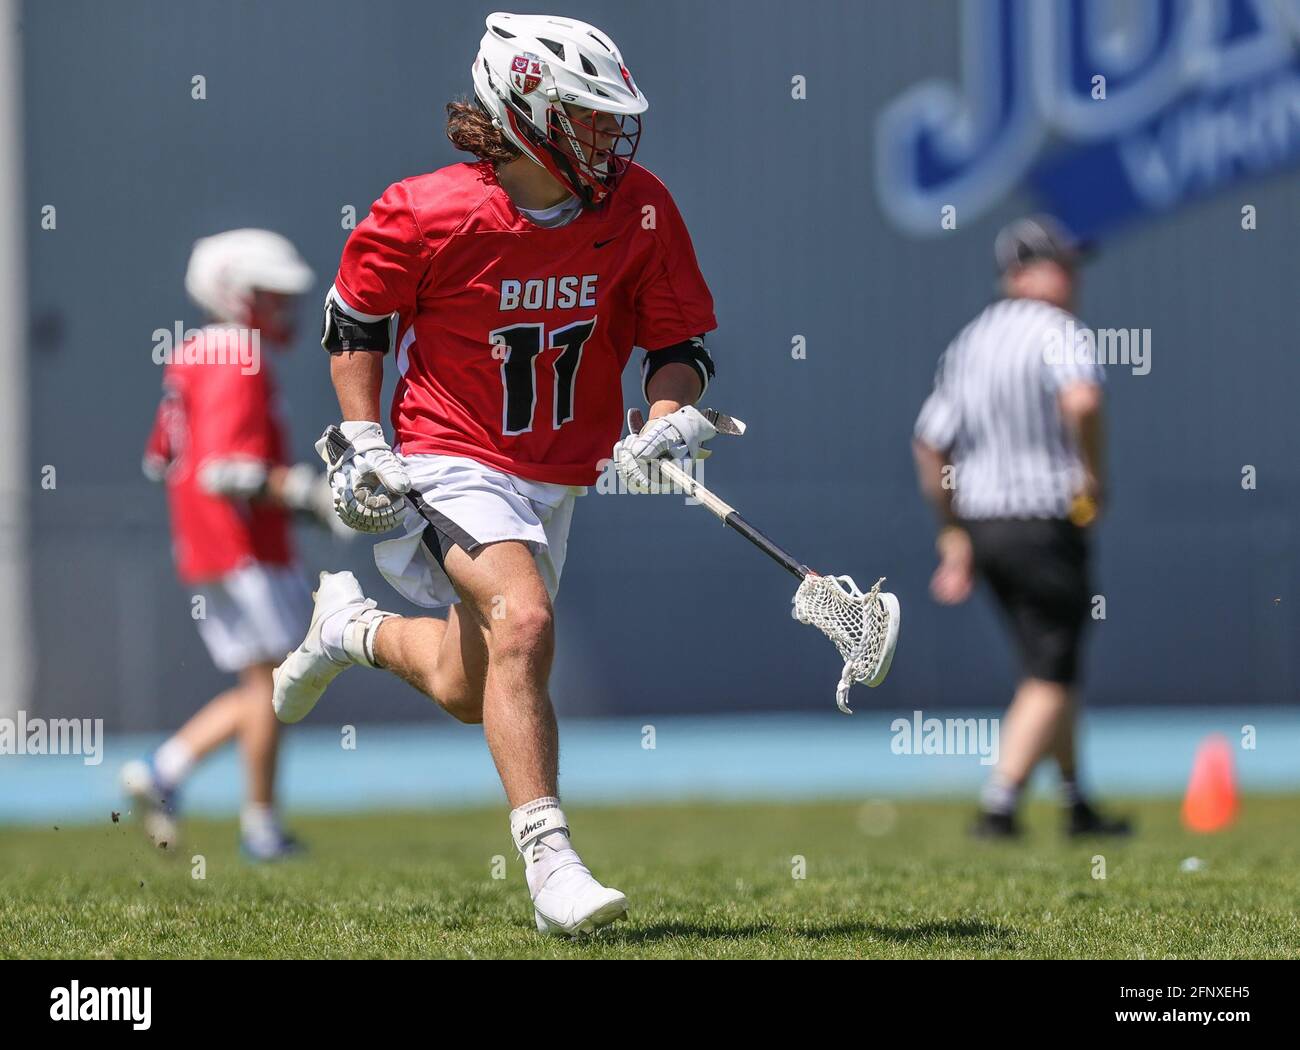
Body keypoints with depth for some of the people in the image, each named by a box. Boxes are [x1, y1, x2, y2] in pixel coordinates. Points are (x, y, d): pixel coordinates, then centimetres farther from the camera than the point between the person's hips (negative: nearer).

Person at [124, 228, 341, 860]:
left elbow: (161, 462, 21)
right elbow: (229, 472, -24)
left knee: (262, 687, 12)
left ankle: (163, 772, 4)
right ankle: (261, 826, 0)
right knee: (270, 678, -3)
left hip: (202, 548, 10)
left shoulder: (192, 358, 16)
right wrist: (311, 493, -19)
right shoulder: (238, 364, -15)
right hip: (242, 549, -10)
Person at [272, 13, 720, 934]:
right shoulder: (426, 215, -16)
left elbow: (682, 341, 2)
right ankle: (550, 863, -30)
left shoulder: (639, 210, -7)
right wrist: (364, 443, -8)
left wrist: (668, 419, -18)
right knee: (525, 619, -31)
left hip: (559, 478, 5)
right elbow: (354, 321, 0)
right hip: (451, 464, -5)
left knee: (467, 692, 15)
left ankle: (353, 626, 49)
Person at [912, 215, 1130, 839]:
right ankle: (998, 807, -8)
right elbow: (1082, 400, -32)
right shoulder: (1056, 330, -10)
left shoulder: (970, 340, 14)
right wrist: (1093, 472, -17)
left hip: (981, 527, 8)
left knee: (1050, 667, 18)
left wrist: (954, 536, 19)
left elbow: (930, 445, 15)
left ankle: (1077, 805, 23)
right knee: (1050, 677, -1)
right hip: (1045, 523, -8)